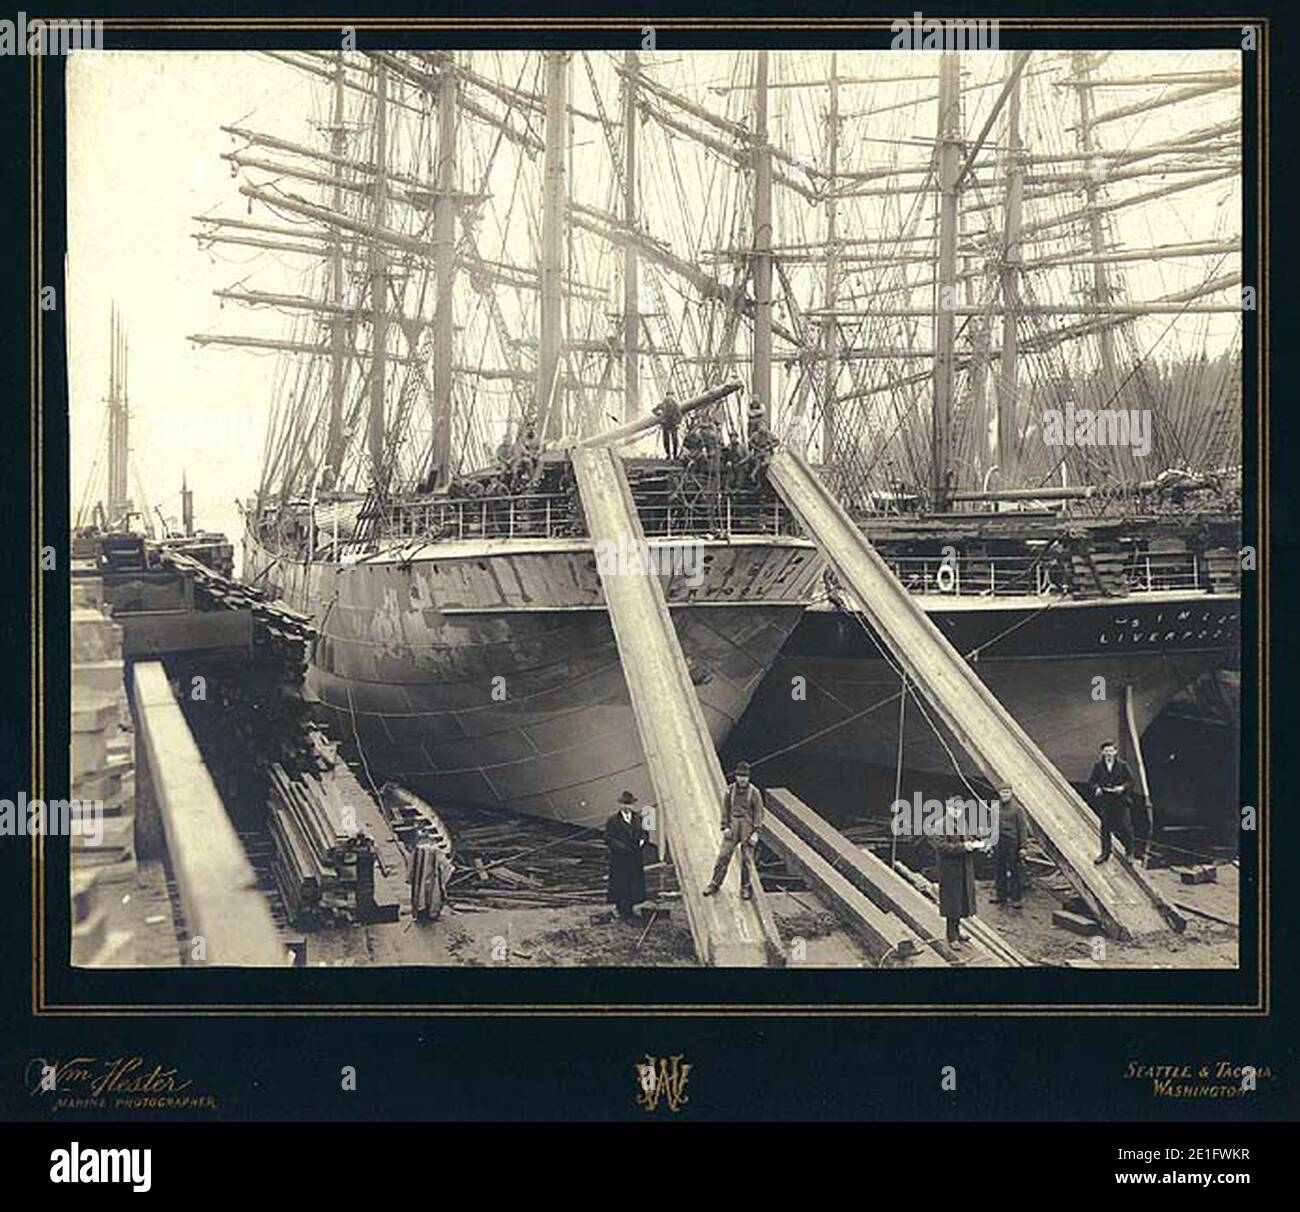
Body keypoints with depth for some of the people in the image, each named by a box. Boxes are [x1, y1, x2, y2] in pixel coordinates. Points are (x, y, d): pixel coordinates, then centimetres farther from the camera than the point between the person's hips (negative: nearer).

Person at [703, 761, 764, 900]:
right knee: (723, 856, 1)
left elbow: (758, 813, -4)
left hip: (748, 829, -2)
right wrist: (725, 827, 0)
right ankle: (715, 883, 12)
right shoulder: (730, 791, 0)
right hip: (733, 827, 2)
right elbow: (725, 810, 7)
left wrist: (756, 832, -8)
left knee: (746, 859, 3)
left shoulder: (754, 793, -7)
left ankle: (745, 887, 17)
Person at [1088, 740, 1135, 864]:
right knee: (1105, 827, 7)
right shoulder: (1098, 765, 1)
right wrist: (1096, 788, -16)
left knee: (1123, 825, 1)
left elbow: (1131, 780, 1)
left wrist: (1123, 787, -17)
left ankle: (1129, 851, 20)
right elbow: (1091, 781, 4)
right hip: (1104, 800, 2)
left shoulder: (1122, 765, -2)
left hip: (1120, 800, -1)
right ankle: (1105, 852, 20)